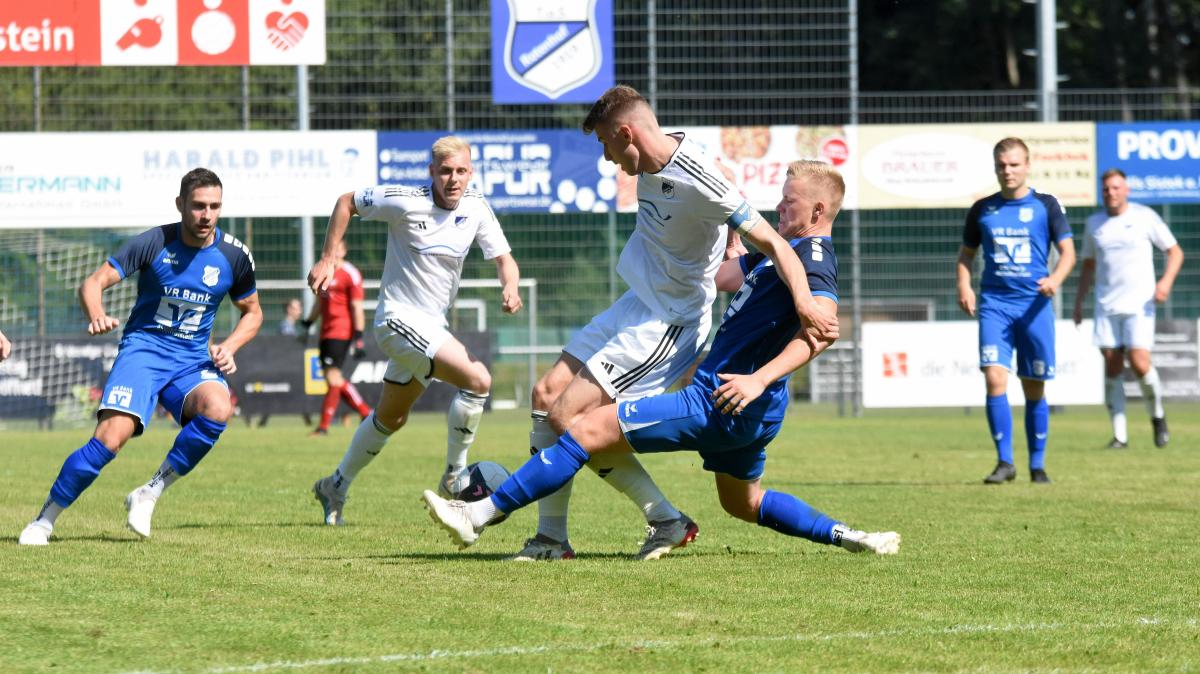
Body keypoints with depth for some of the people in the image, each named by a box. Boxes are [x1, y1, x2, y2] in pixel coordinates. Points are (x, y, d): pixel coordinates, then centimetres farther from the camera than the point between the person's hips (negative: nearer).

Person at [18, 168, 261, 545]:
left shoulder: (234, 255, 0)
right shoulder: (153, 243, -9)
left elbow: (252, 313, 16)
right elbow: (93, 283, -11)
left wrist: (228, 347, -3)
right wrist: (96, 315, -33)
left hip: (192, 358, 2)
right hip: (143, 348, -2)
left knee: (218, 409, -32)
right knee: (111, 436, -24)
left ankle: (149, 495, -15)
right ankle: (45, 520, -5)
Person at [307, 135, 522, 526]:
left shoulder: (476, 207, -2)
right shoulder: (406, 203, -17)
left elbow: (504, 258, 1)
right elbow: (346, 203, -5)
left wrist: (510, 288, -21)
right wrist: (328, 260, -7)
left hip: (432, 326, 7)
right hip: (399, 318, -7)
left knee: (391, 418, 22)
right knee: (478, 379, -23)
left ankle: (336, 487, 39)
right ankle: (454, 475, -8)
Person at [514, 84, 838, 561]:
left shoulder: (695, 182, -26)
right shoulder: (653, 161, 1)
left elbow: (770, 243, -26)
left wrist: (803, 301, -38)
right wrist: (731, 251, 7)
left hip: (670, 322, -10)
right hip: (637, 306, 10)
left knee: (566, 415, -14)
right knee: (546, 394, 7)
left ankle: (668, 521, -6)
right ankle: (551, 538, 10)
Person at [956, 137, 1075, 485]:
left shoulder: (1046, 205, 4)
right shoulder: (982, 209, 10)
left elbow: (1067, 250, 1)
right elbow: (966, 252, 20)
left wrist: (1056, 279, -19)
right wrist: (964, 286, 1)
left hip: (1034, 304, -1)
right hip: (994, 303, 1)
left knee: (1034, 388, 4)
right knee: (995, 378, -15)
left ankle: (1037, 465, 16)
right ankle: (1004, 462, -10)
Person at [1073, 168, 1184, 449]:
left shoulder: (1145, 217, 0)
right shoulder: (1094, 224, 11)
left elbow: (1175, 251, 4)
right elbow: (1088, 265, 22)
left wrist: (1166, 281, -13)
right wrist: (1079, 301, 14)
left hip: (1139, 305, -3)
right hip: (1107, 307, 3)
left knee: (1139, 362, -15)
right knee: (1112, 367, -3)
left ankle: (1158, 416, 11)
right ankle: (1119, 435, 0)